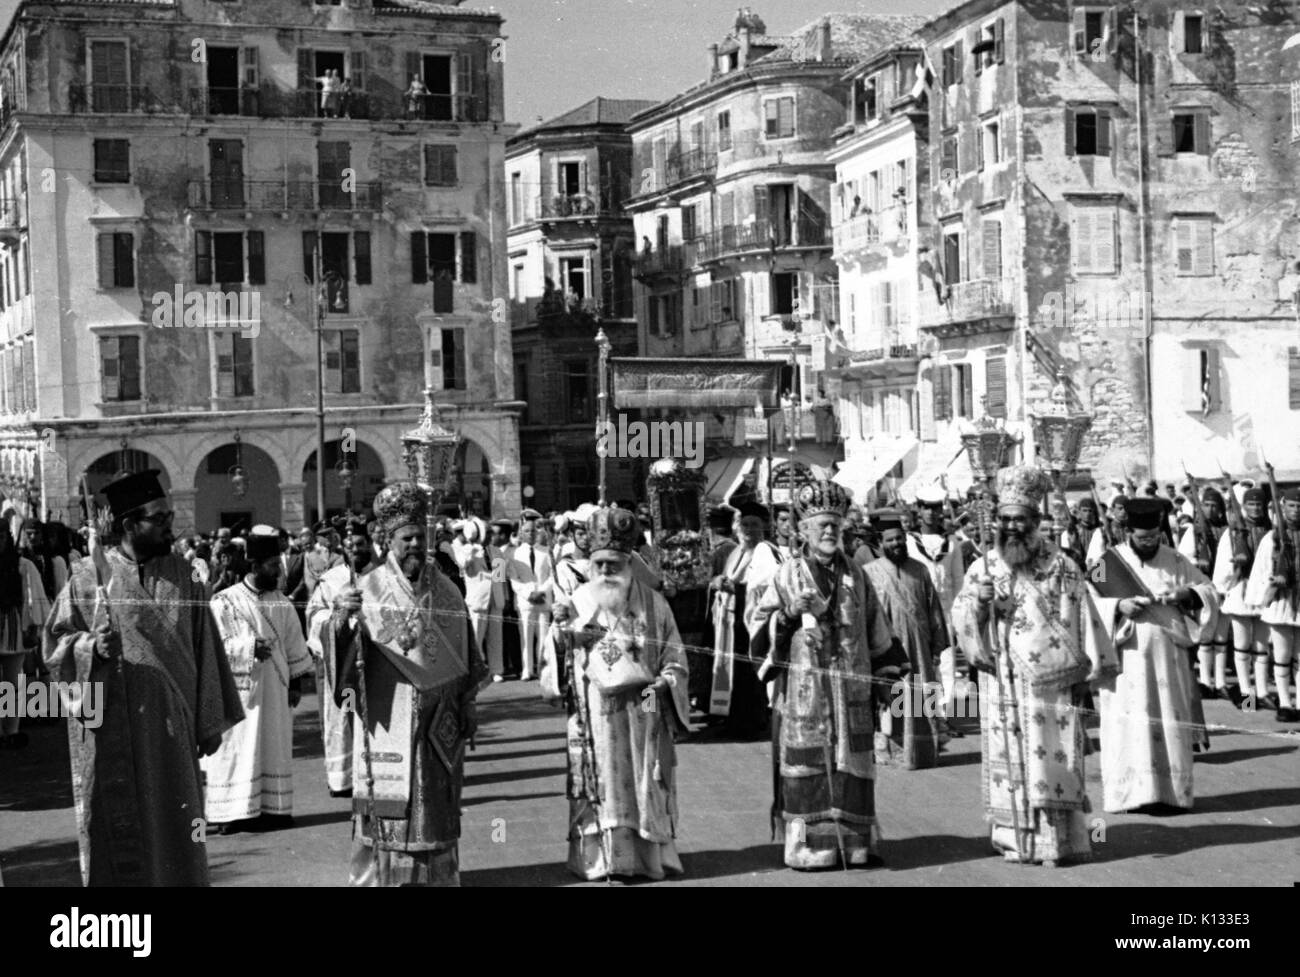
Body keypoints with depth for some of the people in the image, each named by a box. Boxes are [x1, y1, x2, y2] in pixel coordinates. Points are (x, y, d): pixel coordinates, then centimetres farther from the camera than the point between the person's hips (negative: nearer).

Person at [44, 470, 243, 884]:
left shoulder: (182, 576, 5)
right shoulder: (89, 575, -1)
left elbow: (204, 649, 7)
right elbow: (55, 642, 2)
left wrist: (210, 722, 5)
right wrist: (91, 645, -20)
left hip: (170, 728, 2)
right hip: (110, 731, -2)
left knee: (173, 833, 5)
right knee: (118, 831, 2)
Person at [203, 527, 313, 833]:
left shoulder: (281, 603, 9)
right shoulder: (225, 602, -6)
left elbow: (294, 645, 13)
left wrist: (296, 683, 8)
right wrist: (248, 646, -23)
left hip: (276, 690, 5)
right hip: (240, 689, -5)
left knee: (274, 747, 7)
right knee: (238, 749, -4)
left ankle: (272, 808, 12)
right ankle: (234, 812, -2)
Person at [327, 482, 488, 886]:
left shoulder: (447, 591, 7)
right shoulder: (368, 590, -4)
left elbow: (466, 655, 14)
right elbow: (341, 651, -16)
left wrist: (467, 703, 6)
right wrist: (341, 621, -36)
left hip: (440, 725, 3)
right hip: (390, 722, -3)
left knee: (437, 809, 8)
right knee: (388, 811, -3)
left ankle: (437, 877, 16)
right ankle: (378, 877, 7)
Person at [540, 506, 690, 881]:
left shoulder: (653, 604, 3)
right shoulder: (576, 604, 5)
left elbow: (674, 659, 7)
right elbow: (553, 666, 5)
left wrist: (664, 684, -12)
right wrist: (559, 630, -12)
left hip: (642, 715, 0)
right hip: (593, 719, 0)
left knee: (644, 789, 3)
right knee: (601, 790, 1)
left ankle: (649, 856, 13)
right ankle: (603, 860, 9)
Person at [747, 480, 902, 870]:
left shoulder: (855, 575, 10)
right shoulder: (788, 575, 2)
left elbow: (877, 632, 17)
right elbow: (758, 630, 0)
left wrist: (893, 671, 16)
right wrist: (789, 613, -16)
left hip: (851, 688, 3)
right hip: (803, 688, -3)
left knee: (852, 763, 4)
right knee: (806, 766, -2)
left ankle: (855, 842, 12)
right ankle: (810, 847, 3)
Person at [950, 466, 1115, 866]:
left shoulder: (1060, 567, -1)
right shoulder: (985, 567, 6)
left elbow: (1083, 619, 0)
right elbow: (962, 615, -3)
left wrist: (1087, 670, -2)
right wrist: (980, 599, -23)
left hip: (1049, 679, -3)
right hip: (1002, 683, 3)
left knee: (1050, 755, -5)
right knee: (1008, 757, 5)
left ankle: (1058, 840, 0)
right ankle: (1016, 840, 12)